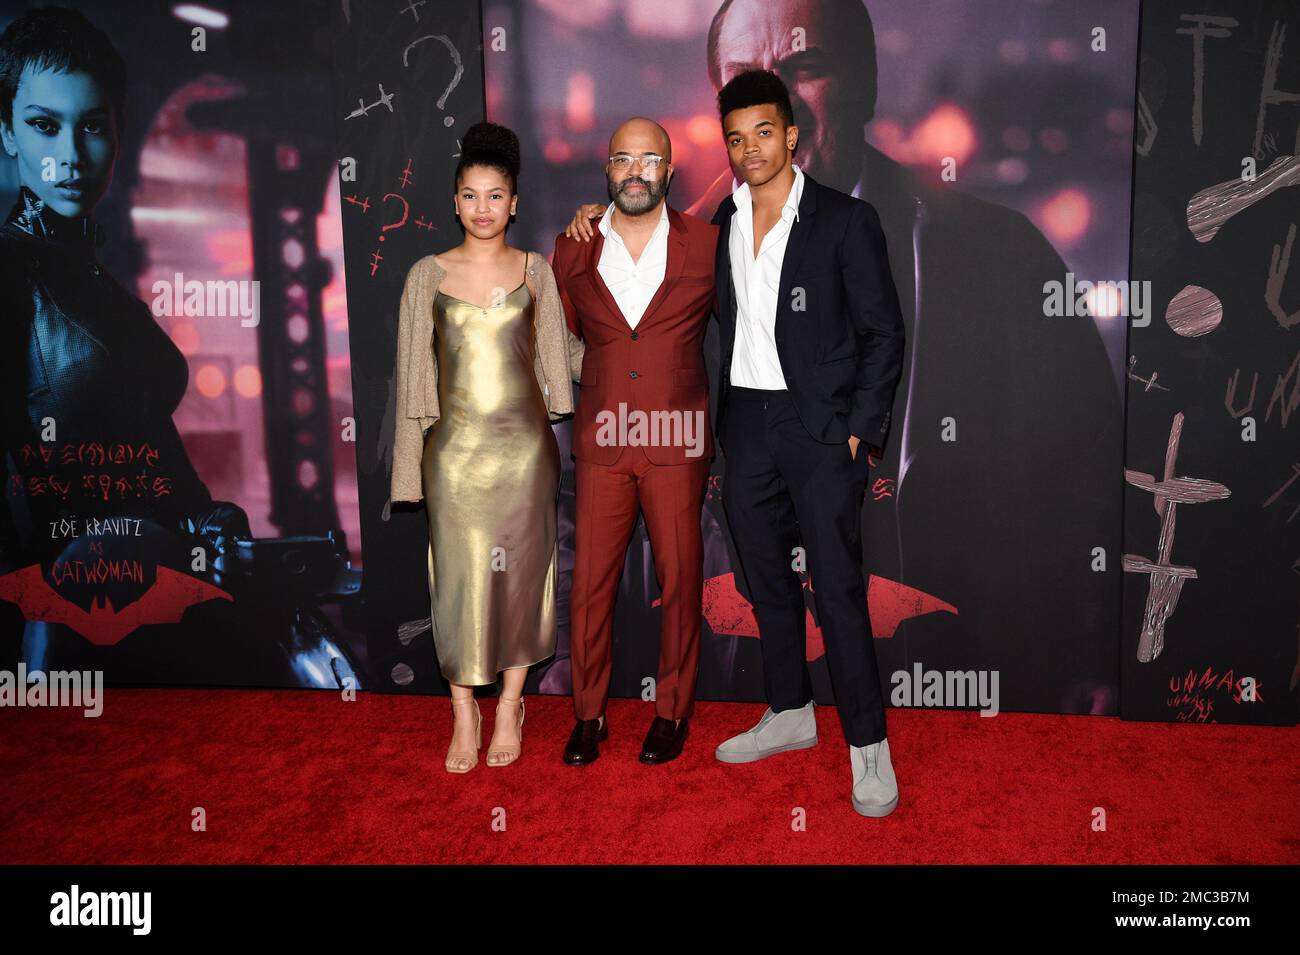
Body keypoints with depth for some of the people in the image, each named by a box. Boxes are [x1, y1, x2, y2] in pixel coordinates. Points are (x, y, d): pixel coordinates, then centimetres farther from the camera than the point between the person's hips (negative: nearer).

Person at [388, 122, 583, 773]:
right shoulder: (428, 274, 3)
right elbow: (413, 371, 4)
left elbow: (560, 351, 14)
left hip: (524, 445, 1)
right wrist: (411, 461, 3)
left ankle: (509, 709, 25)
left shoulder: (535, 271, 5)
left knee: (521, 573, 7)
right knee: (459, 579, 3)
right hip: (455, 448, 0)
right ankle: (464, 717, 20)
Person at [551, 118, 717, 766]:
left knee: (680, 579, 6)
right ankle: (588, 715, 20)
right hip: (600, 442, 1)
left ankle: (672, 712, 23)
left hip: (678, 442, -1)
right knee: (590, 580, 4)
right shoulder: (574, 249, 7)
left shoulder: (706, 243, 3)